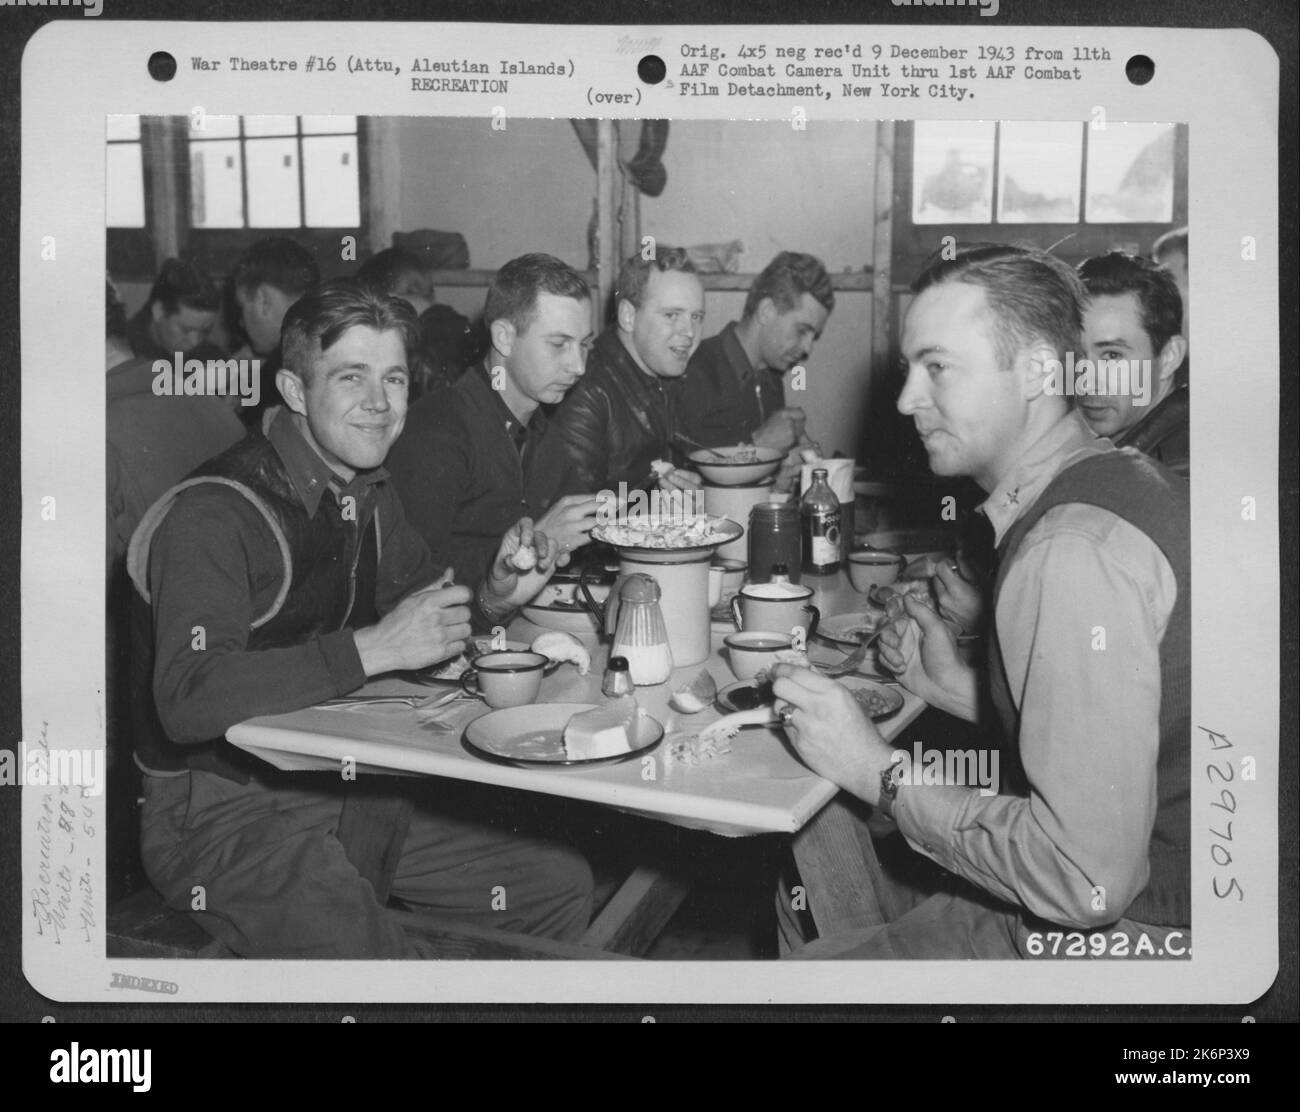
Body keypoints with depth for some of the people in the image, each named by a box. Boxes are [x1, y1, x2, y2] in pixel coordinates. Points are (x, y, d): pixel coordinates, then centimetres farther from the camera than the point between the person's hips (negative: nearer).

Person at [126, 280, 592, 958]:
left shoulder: (368, 493, 8)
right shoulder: (212, 515, -19)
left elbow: (426, 615, 20)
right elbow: (187, 702, -31)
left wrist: (492, 602, -3)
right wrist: (370, 648, -32)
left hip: (343, 787, 8)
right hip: (221, 817, -7)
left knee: (563, 884, 1)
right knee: (373, 956, -32)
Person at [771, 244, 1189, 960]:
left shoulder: (1076, 554, -24)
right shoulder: (1125, 480, 7)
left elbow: (1089, 879, -27)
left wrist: (881, 773, -17)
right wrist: (957, 689, 7)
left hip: (1112, 935, -9)